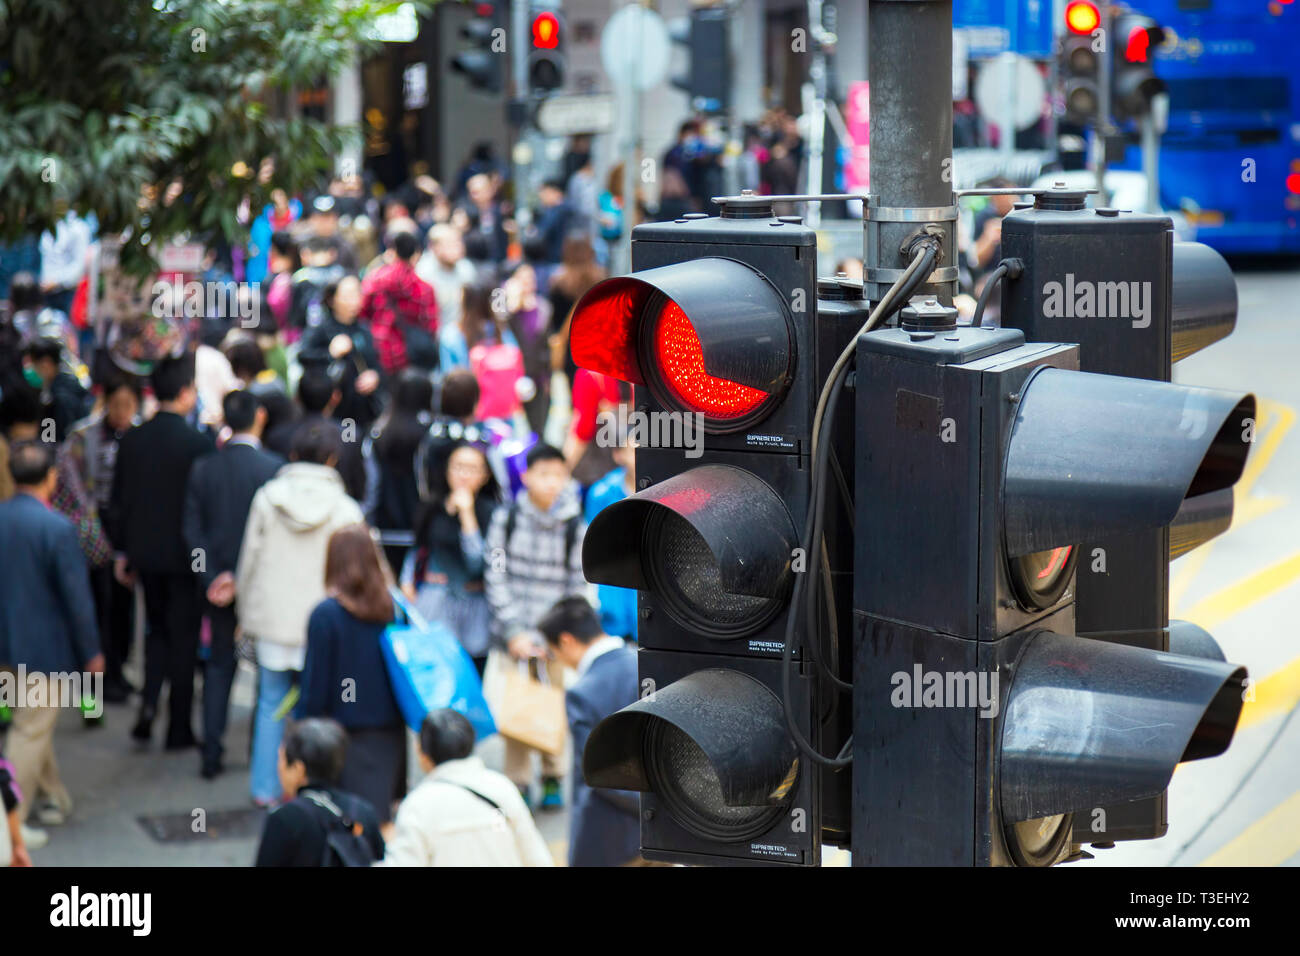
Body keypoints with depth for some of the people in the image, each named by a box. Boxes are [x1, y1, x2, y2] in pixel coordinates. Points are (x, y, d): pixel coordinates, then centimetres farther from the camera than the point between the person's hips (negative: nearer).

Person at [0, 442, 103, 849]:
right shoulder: (57, 528, -22)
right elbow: (77, 596, -17)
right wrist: (91, 652, -6)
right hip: (45, 645, -7)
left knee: (36, 726, 22)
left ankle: (56, 799, 37)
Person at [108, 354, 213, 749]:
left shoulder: (132, 439, -1)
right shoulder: (198, 444, -16)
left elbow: (117, 501, 5)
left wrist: (122, 550, 14)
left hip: (145, 552, 4)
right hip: (185, 553, -4)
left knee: (157, 628, 21)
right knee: (183, 636, 6)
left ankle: (149, 702, 1)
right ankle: (178, 728, 11)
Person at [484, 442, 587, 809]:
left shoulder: (575, 528, -5)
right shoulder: (506, 518, -2)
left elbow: (578, 590, -1)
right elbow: (496, 577, -1)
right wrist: (515, 631, -8)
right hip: (513, 632, 0)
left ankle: (552, 778, 23)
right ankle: (516, 780, 12)